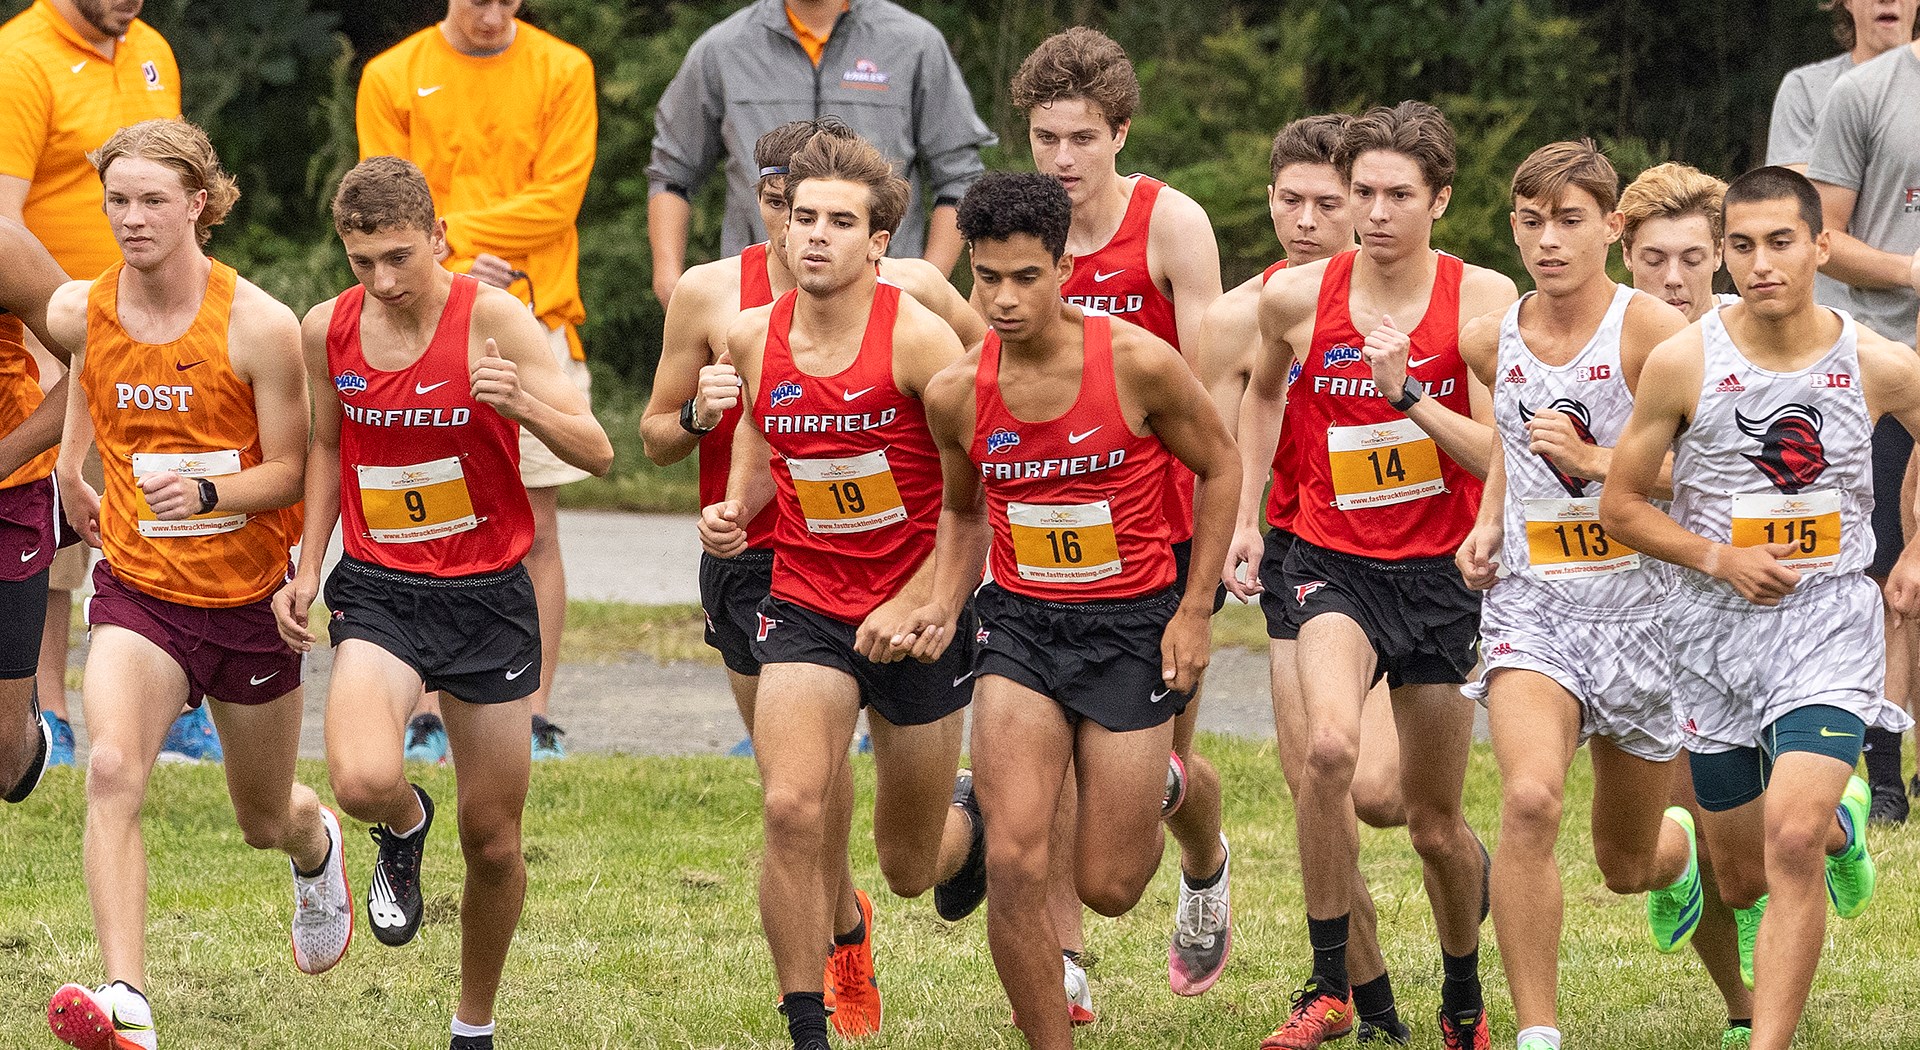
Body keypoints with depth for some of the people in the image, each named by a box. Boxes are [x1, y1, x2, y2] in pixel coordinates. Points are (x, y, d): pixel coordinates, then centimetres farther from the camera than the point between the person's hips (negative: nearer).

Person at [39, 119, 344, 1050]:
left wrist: (207, 491, -30)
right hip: (137, 588, 1)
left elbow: (289, 472, -12)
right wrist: (71, 467, 10)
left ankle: (315, 841, 58)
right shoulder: (81, 313, -6)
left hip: (248, 596, -1)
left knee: (265, 821, 18)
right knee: (112, 771, -27)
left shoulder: (258, 326, -16)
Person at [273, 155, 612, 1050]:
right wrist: (307, 568, 7)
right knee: (363, 782, -28)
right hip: (379, 591, 1)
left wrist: (523, 404, -34)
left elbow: (596, 452, -14)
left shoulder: (491, 318, -13)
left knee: (492, 843, 6)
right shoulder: (328, 330, -2)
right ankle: (404, 828, 10)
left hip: (487, 597, -1)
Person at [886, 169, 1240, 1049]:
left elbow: (1220, 468, 1)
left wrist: (1195, 610, -2)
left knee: (1106, 887, 3)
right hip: (1022, 622, 2)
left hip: (1132, 624, -2)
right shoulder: (957, 394, -6)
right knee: (1013, 861, -14)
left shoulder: (1139, 364, -16)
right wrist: (943, 609, -3)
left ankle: (1161, 794, 40)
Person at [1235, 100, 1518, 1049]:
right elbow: (1263, 392, 20)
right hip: (1332, 563, 0)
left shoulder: (1482, 301, -8)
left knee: (1434, 821, 9)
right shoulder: (1295, 297, -3)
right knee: (1329, 744, -29)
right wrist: (1244, 514, 16)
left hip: (1442, 572, 0)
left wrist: (1408, 394, -22)